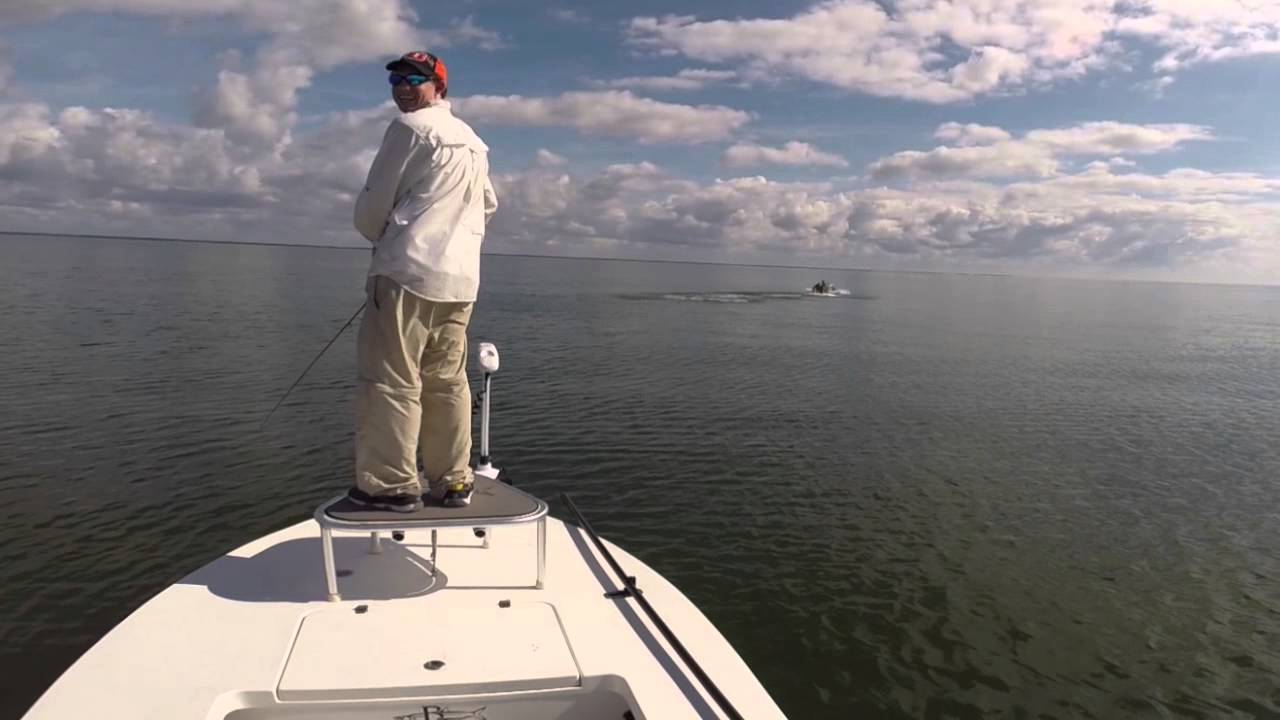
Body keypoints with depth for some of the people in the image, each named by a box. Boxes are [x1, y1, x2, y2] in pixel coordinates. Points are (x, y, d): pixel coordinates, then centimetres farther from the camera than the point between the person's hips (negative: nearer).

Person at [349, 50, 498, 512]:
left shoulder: (410, 127, -2)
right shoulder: (473, 141, 21)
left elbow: (373, 205, -2)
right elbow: (487, 206, 31)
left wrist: (380, 237, 17)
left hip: (407, 271, -8)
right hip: (461, 278, 8)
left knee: (390, 381, -4)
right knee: (447, 383, 9)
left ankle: (392, 485, -3)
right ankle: (452, 481, 13)